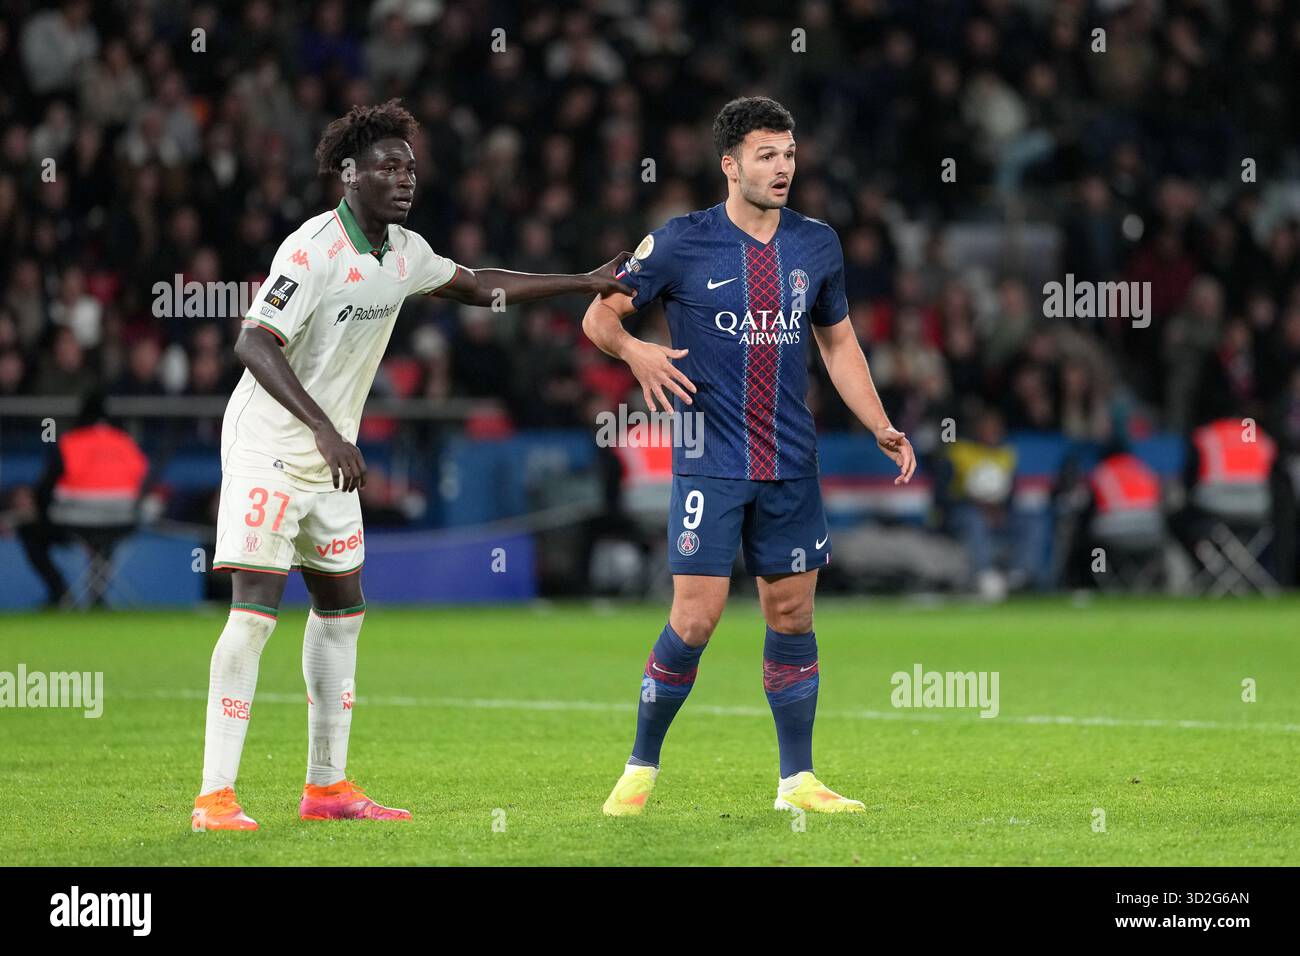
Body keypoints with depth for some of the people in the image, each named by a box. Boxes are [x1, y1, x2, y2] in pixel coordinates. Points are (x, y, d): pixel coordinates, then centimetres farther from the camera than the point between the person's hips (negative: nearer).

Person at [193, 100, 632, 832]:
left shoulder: (404, 251, 6)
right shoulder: (314, 249, -20)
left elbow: (479, 287, 24)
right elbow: (254, 344, -28)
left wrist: (588, 283, 22)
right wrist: (325, 428, -38)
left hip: (331, 458, 9)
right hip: (269, 448, -9)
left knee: (342, 608, 12)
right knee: (255, 612, -14)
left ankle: (328, 786, 21)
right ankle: (216, 797, -15)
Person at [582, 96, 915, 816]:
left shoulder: (817, 244, 7)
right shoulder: (680, 243, -5)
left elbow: (839, 343, 18)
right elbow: (598, 315, 2)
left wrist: (882, 428, 9)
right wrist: (633, 349, -20)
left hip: (792, 464, 4)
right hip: (711, 460, -4)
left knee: (792, 616, 6)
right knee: (695, 618, -9)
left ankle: (797, 779, 16)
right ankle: (641, 768, 7)